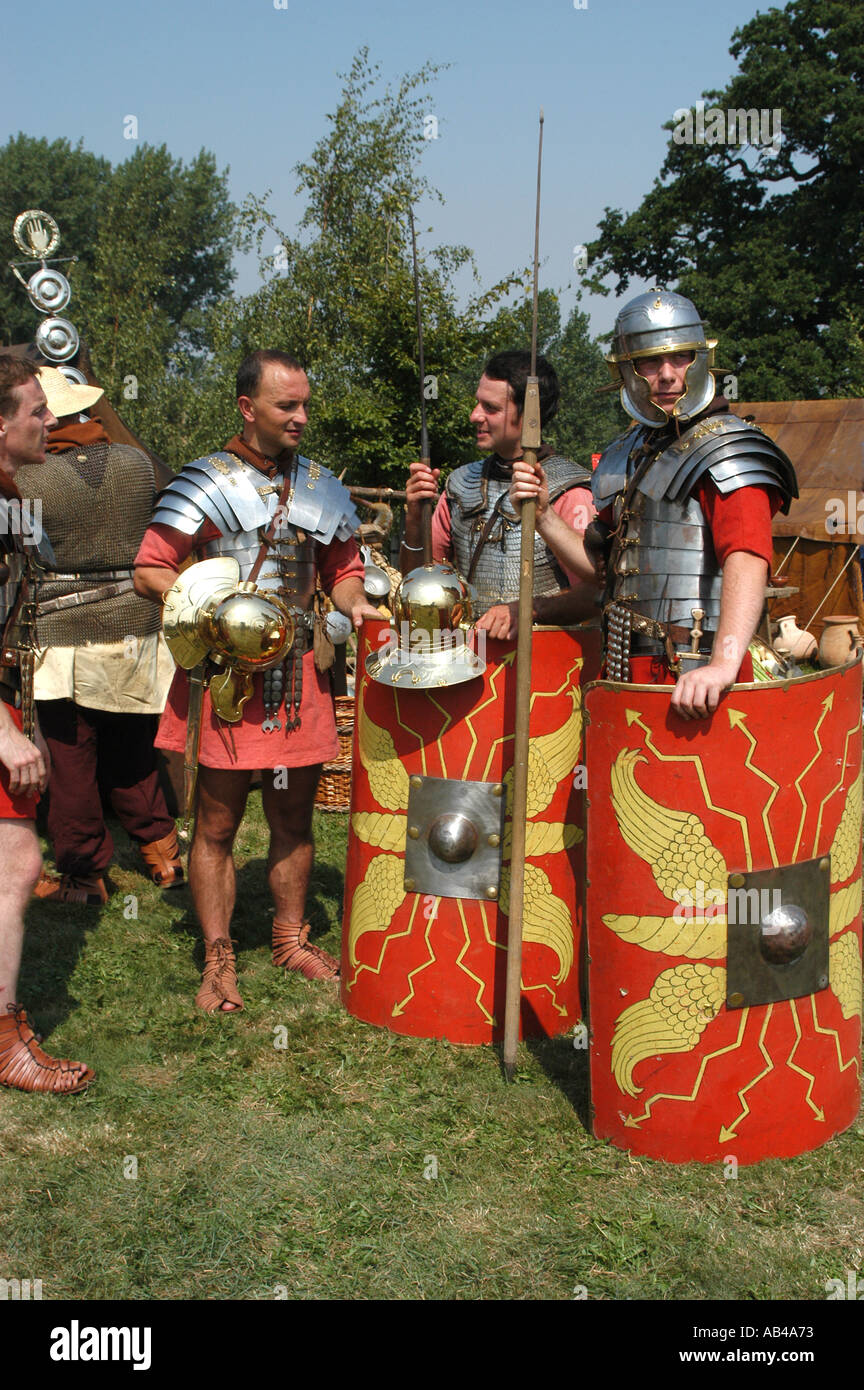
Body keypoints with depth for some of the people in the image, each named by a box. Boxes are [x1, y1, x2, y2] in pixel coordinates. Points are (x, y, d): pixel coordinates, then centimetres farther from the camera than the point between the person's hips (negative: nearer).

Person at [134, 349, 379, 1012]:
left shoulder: (322, 488, 11)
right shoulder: (205, 484, -5)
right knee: (218, 822, 4)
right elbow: (150, 572, -8)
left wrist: (354, 602, -2)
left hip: (298, 672, 4)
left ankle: (291, 938, 30)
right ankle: (218, 960, 16)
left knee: (294, 816, 13)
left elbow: (343, 567, 20)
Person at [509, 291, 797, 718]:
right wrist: (542, 516, 2)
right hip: (623, 669, 7)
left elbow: (747, 558, -25)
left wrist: (725, 661, -40)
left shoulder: (727, 450, -9)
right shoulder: (627, 456, 15)